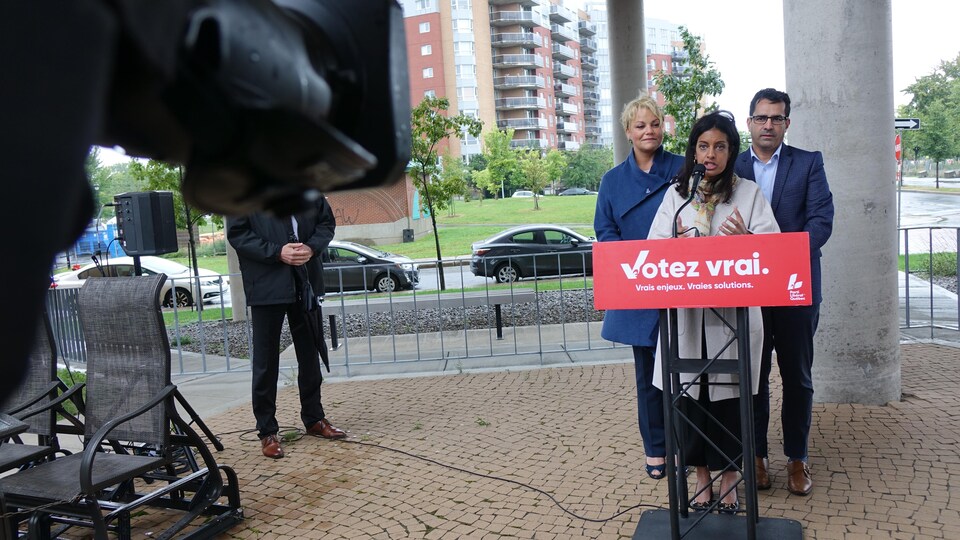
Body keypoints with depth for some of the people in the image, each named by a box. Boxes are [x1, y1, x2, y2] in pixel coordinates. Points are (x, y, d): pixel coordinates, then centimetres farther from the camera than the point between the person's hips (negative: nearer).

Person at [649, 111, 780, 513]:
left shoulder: (749, 193, 5)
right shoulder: (676, 195, 8)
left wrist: (746, 238, -22)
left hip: (734, 311, -1)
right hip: (687, 312, 1)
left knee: (729, 392, 4)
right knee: (691, 391, 5)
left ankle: (729, 473, 22)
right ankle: (702, 474, 22)